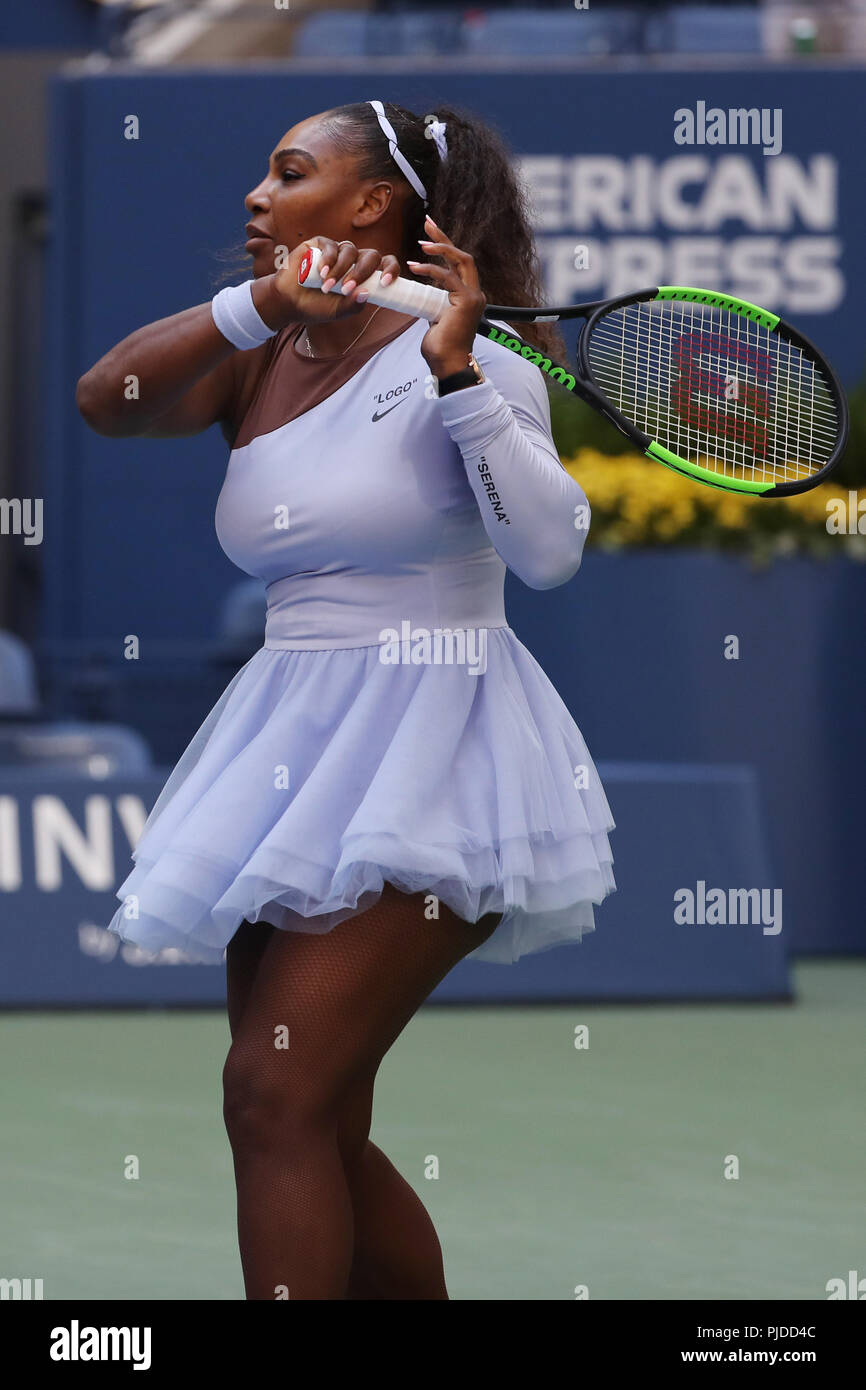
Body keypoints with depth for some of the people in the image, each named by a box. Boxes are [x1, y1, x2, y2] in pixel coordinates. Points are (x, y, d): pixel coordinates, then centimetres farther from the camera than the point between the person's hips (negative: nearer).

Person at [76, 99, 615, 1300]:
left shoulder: (468, 358, -6)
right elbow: (105, 402, -6)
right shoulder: (261, 361, 10)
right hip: (296, 752, 7)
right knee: (318, 1141, 7)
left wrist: (456, 373, -25)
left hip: (425, 756, -7)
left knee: (277, 1093, -18)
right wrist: (264, 306, -16)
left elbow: (548, 550, -18)